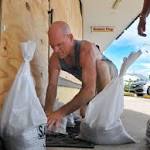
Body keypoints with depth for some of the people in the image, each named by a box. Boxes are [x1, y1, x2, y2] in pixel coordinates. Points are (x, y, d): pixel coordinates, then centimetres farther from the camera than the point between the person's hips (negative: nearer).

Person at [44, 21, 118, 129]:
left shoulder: (87, 50, -44)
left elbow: (90, 90, -52)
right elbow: (52, 86, -23)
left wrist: (61, 112, -56)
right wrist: (48, 111, -41)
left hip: (109, 74, -5)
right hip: (89, 82, 5)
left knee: (100, 64, -39)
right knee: (85, 114, 1)